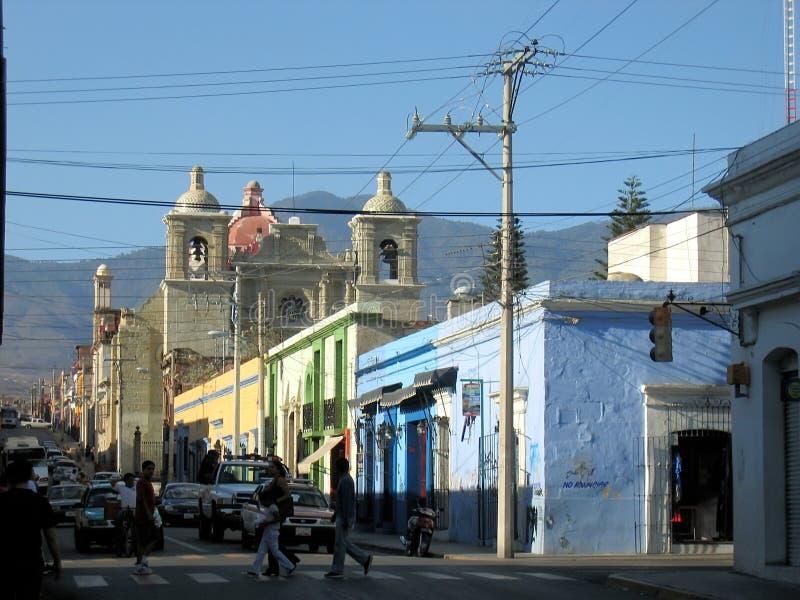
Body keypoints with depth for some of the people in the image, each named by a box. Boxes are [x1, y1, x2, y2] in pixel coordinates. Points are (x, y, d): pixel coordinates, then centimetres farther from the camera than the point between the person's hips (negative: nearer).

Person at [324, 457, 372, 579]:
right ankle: (365, 558, 14)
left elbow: (347, 502, -22)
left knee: (340, 544, -5)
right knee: (344, 543, 12)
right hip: (341, 517, 10)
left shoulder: (345, 481, -16)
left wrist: (346, 520, -23)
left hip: (344, 518, -10)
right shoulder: (345, 480, 16)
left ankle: (337, 570, 0)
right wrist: (335, 514, 26)